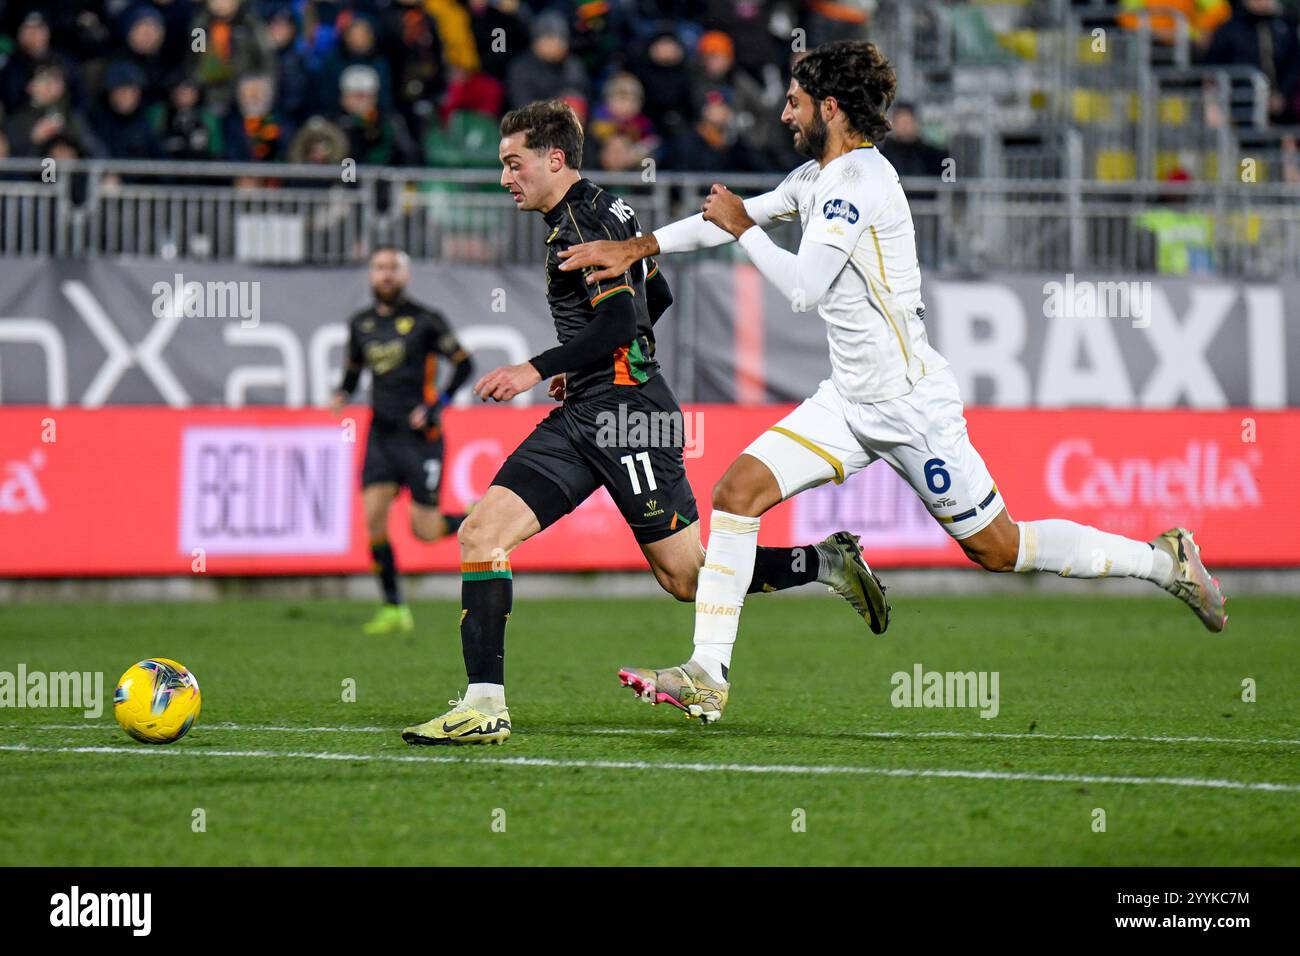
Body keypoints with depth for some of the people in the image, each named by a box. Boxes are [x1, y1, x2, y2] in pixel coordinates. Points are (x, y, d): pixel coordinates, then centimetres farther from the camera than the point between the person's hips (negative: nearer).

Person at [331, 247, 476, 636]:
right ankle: (394, 609, -1)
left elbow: (464, 364, -1)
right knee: (374, 518, -10)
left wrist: (436, 405, -12)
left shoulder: (425, 320, -6)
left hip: (420, 434, -4)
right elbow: (353, 368, 23)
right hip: (381, 434, 5)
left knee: (424, 530, -7)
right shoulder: (360, 323, 9)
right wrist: (341, 395, 1)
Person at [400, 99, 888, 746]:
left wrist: (537, 370, -19)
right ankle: (484, 705, -8)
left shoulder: (585, 221, -12)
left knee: (688, 576, -4)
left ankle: (827, 563, 13)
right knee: (481, 535, -3)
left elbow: (619, 322, -21)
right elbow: (657, 296, 28)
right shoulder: (601, 210, 18)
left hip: (625, 413, -10)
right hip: (581, 418, 10)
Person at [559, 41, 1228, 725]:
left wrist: (742, 228, -14)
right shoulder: (816, 178, 10)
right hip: (850, 402, 9)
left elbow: (803, 288, -25)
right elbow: (736, 214, 22)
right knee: (739, 490, -6)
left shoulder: (859, 180, -19)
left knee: (996, 549, 0)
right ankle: (707, 675, -5)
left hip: (910, 404, -9)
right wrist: (637, 247, 17)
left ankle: (1165, 561, 17)